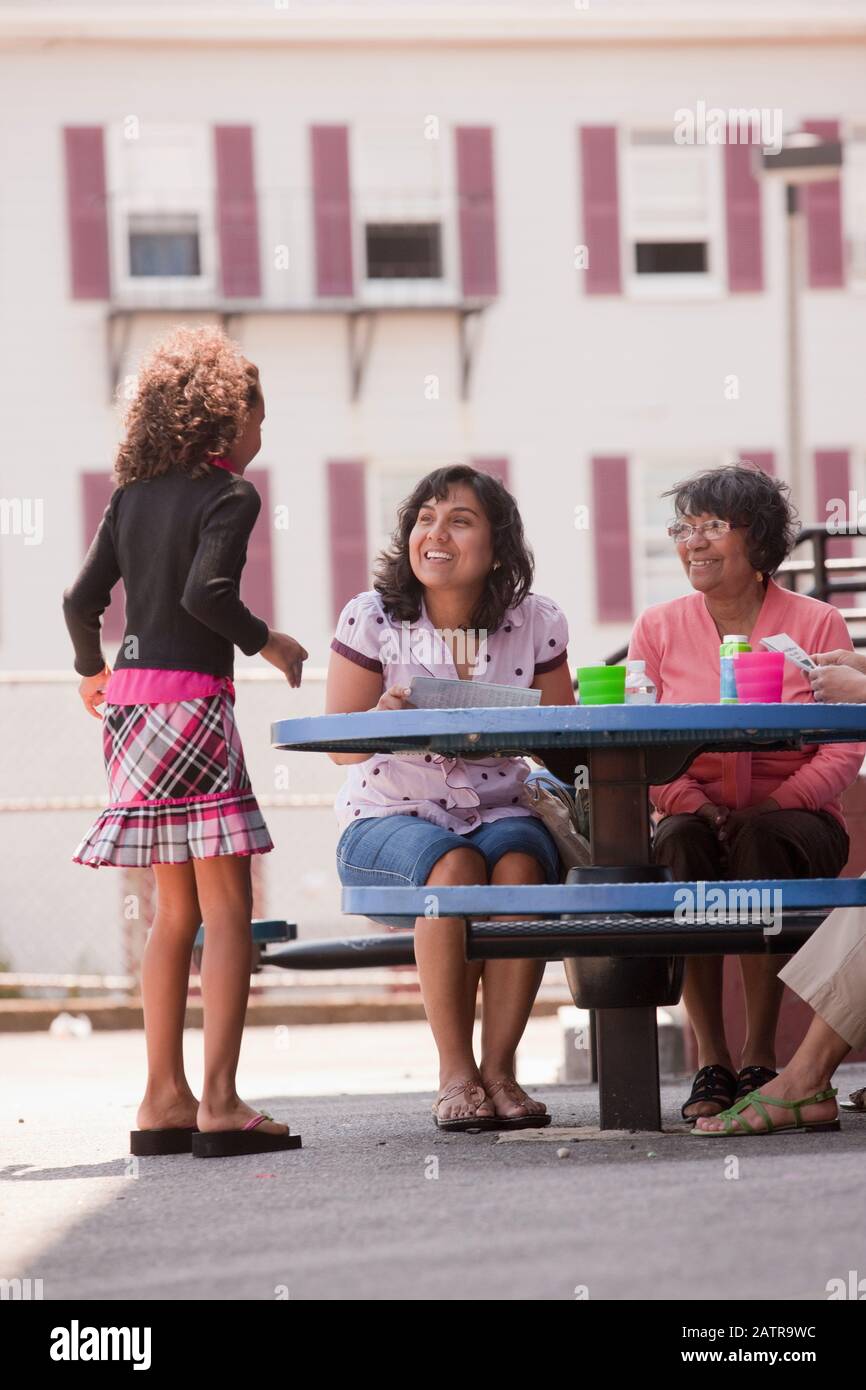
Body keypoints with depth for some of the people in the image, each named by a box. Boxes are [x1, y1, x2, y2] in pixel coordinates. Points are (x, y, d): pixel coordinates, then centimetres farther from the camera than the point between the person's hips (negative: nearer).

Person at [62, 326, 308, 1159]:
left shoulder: (133, 494, 12)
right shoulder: (228, 495, -7)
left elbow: (82, 599, 11)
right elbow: (206, 592, -20)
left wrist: (93, 670, 29)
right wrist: (267, 643, -4)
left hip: (131, 701, 7)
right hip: (191, 701, -7)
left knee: (176, 910, 13)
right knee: (227, 909, -6)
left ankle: (163, 1099, 11)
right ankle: (219, 1103, -12)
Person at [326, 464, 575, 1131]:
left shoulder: (534, 623, 1)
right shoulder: (372, 618, -4)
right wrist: (384, 719, -28)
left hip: (500, 811, 2)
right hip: (389, 820, -2)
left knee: (519, 863, -32)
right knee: (454, 865, -34)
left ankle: (500, 1067, -23)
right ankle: (455, 1072, -25)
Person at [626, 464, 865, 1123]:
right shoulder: (659, 629, 10)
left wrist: (772, 804, -18)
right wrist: (689, 801, -17)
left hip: (797, 819, -1)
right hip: (695, 814, 1)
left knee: (760, 840, -36)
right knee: (682, 842, -34)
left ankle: (761, 1056, -30)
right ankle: (712, 1062, -30)